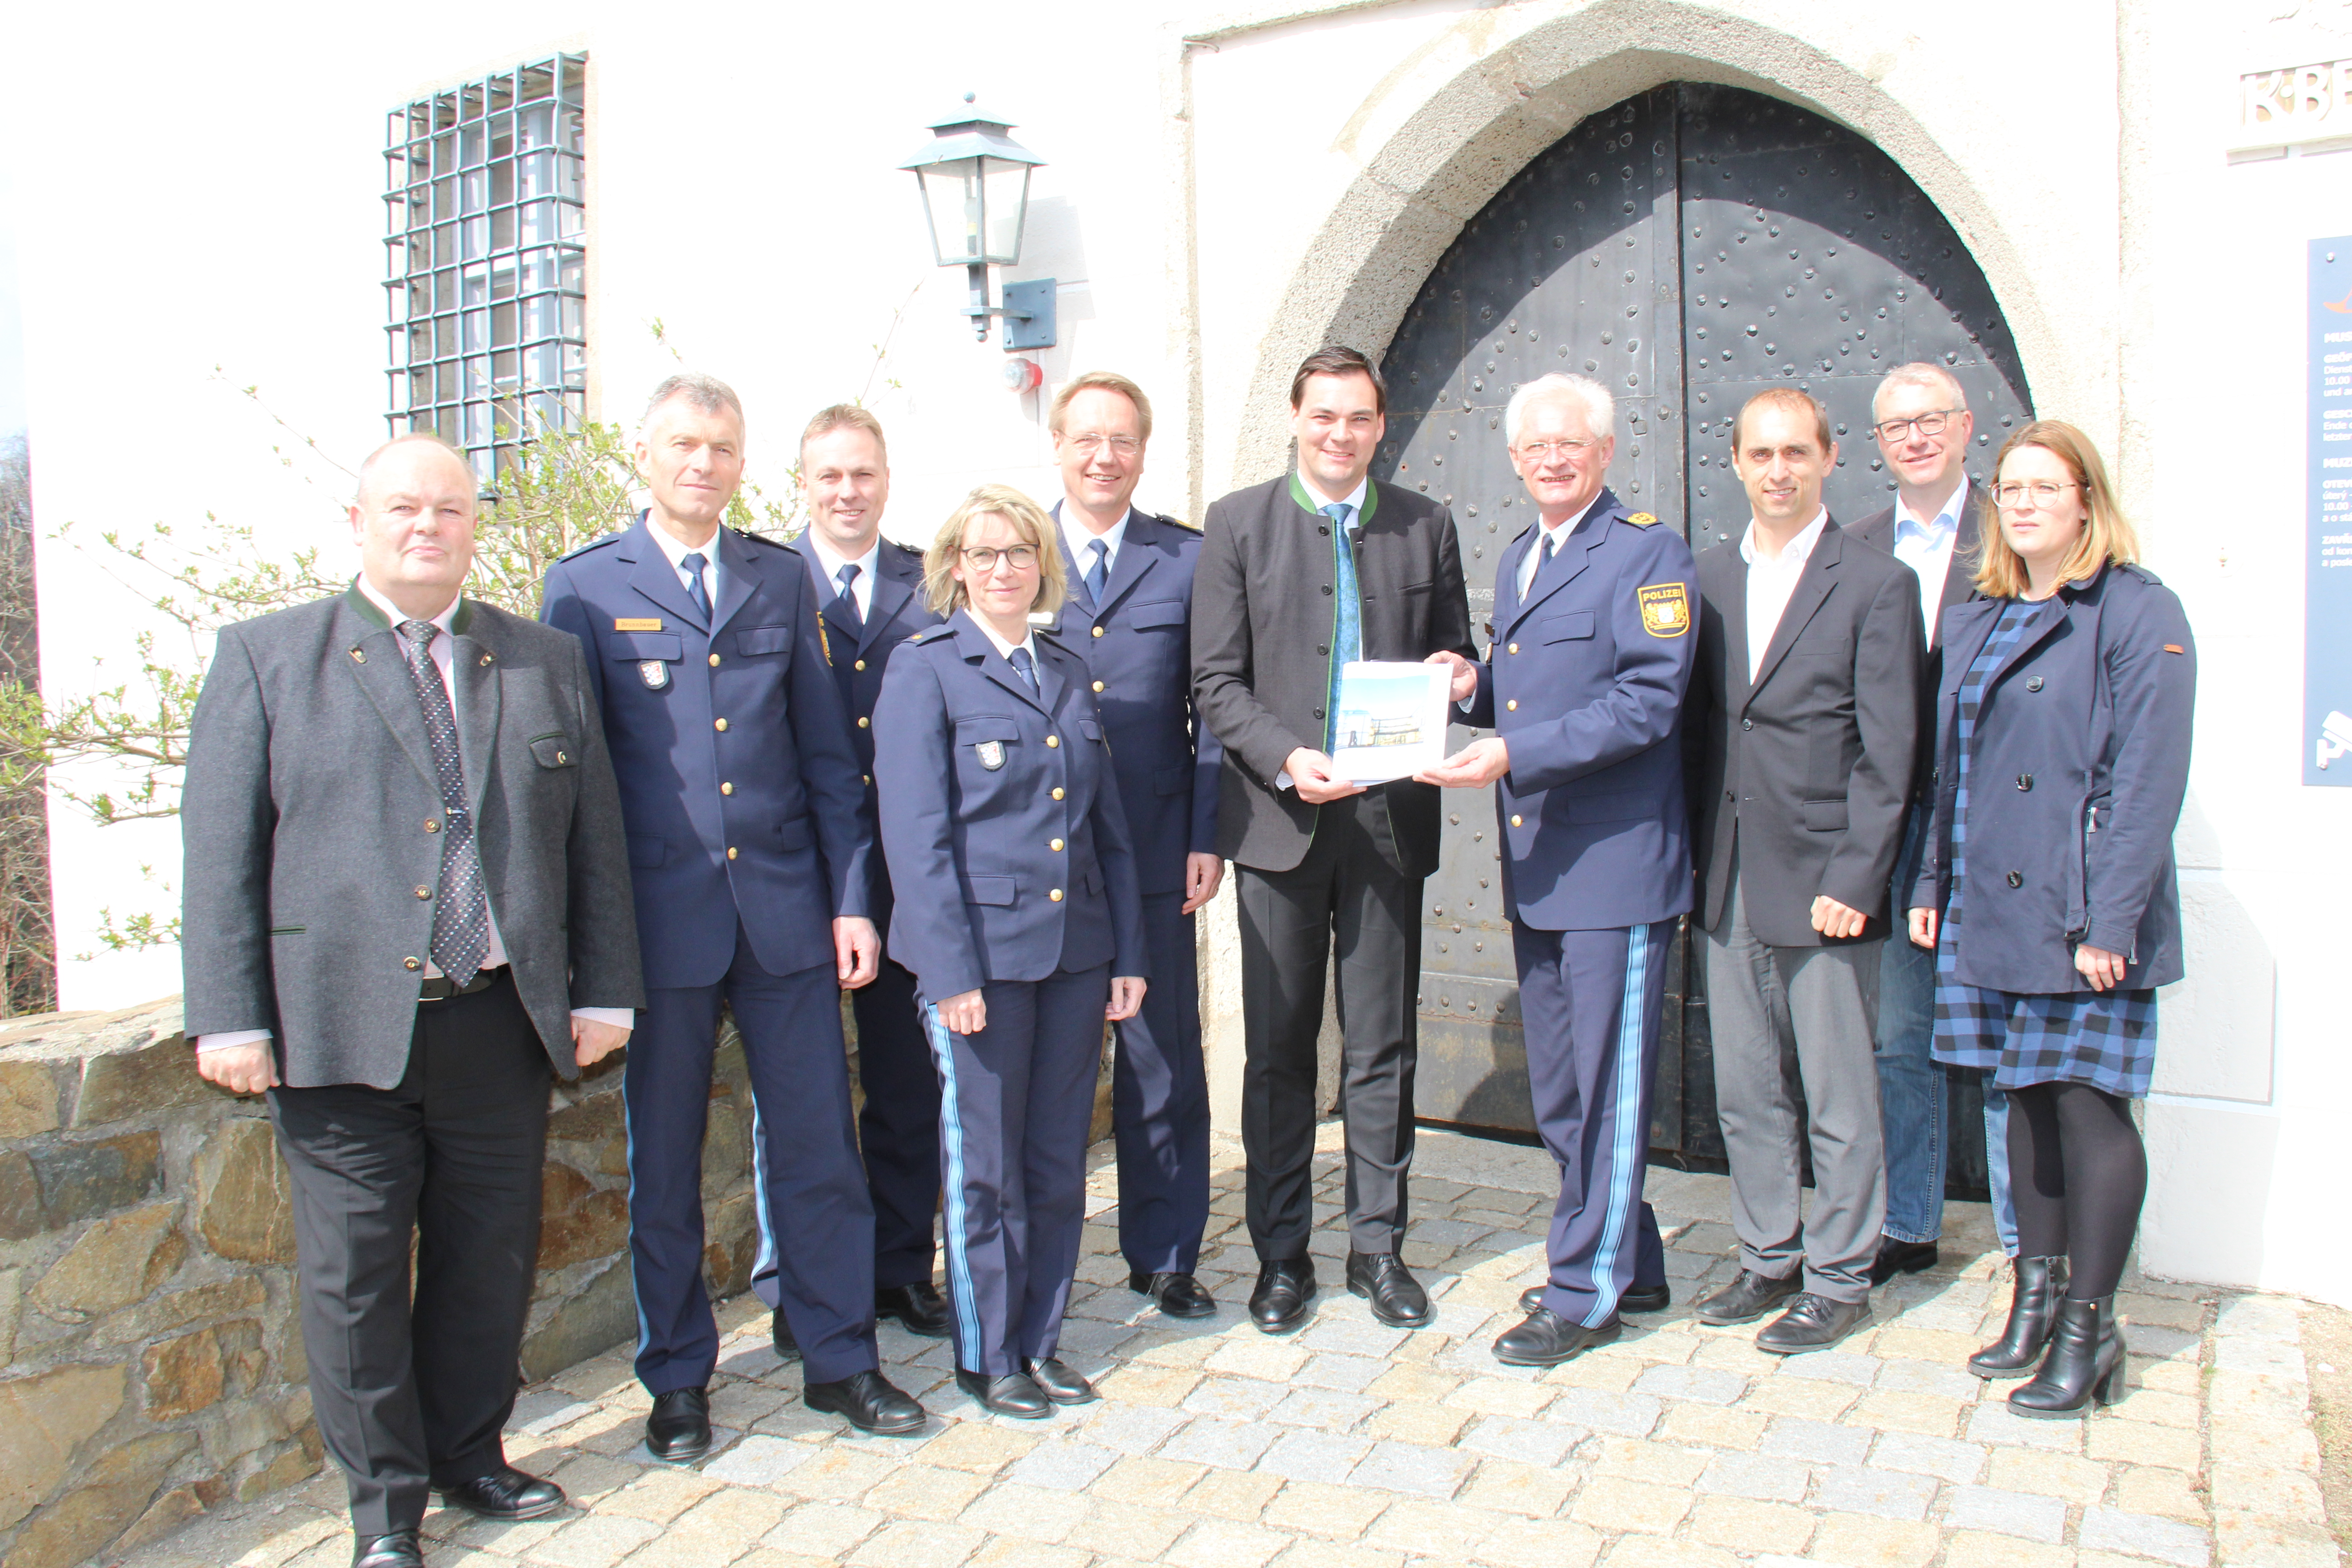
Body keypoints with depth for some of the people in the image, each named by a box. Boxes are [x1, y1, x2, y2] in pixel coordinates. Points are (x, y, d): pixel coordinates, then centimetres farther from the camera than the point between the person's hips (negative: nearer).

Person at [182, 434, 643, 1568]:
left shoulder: (547, 663, 11)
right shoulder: (265, 658, 4)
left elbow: (594, 839, 10)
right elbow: (222, 850, 0)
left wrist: (604, 992, 5)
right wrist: (228, 1014, -6)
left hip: (503, 1024, 3)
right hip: (341, 1029, -2)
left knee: (492, 1261, 12)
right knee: (354, 1276, 6)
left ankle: (471, 1456, 33)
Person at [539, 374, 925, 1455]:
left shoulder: (781, 583, 9)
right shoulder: (585, 589, 2)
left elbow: (827, 753, 10)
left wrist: (850, 897, 4)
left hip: (785, 909, 2)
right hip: (657, 919, -2)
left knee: (819, 1146, 7)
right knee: (662, 1162, 9)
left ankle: (840, 1359, 24)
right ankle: (677, 1381, 26)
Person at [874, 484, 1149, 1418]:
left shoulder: (1069, 674, 13)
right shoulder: (923, 669, -3)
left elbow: (1108, 824, 14)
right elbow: (916, 832, -10)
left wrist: (1127, 953, 9)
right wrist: (952, 971, -15)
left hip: (1075, 949, 5)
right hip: (982, 950, -5)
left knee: (1058, 1161, 11)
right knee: (985, 1165, 7)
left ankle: (1041, 1343, 27)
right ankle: (988, 1357, 23)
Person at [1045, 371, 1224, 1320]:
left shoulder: (1188, 559, 6)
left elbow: (1211, 707, 5)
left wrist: (1207, 838, -2)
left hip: (1154, 851, 0)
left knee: (1164, 1061, 7)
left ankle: (1164, 1256, 23)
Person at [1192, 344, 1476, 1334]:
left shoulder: (1426, 526, 8)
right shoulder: (1238, 523, 3)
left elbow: (1457, 654, 14)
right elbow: (1216, 682, -2)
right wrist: (1287, 760, -18)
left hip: (1389, 816, 2)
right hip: (1279, 815, -1)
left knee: (1382, 1048, 9)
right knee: (1278, 1051, 7)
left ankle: (1377, 1246, 23)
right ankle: (1281, 1254, 21)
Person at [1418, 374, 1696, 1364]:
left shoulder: (1647, 552, -8)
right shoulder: (1516, 560, 18)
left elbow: (1647, 699, -18)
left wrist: (1514, 754, -24)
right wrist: (1475, 686, 3)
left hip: (1615, 858, -8)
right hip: (1534, 864, 9)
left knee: (1603, 1085, 0)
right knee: (1556, 1088, 16)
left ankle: (1586, 1291, 12)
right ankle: (1629, 1261, 32)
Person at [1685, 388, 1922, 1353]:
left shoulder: (1876, 585, -4)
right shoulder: (1706, 578, 10)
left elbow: (1887, 755, -7)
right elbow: (1695, 726, 11)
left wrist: (1854, 881, -13)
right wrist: (1694, 861, 5)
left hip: (1824, 882, -5)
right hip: (1729, 883, 5)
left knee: (1839, 1097, 5)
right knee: (1743, 1089, 13)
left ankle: (1839, 1280, 20)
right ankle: (1770, 1260, 29)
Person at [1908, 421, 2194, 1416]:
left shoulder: (2138, 613, -6)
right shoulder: (1974, 623, 14)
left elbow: (2149, 776, -13)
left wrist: (2109, 920, -18)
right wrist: (1931, 885, 9)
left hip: (2082, 917, -6)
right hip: (1990, 913, 6)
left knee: (2088, 1105, 0)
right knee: (2027, 1100, 13)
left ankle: (2087, 1330, 11)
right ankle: (2035, 1301, 24)